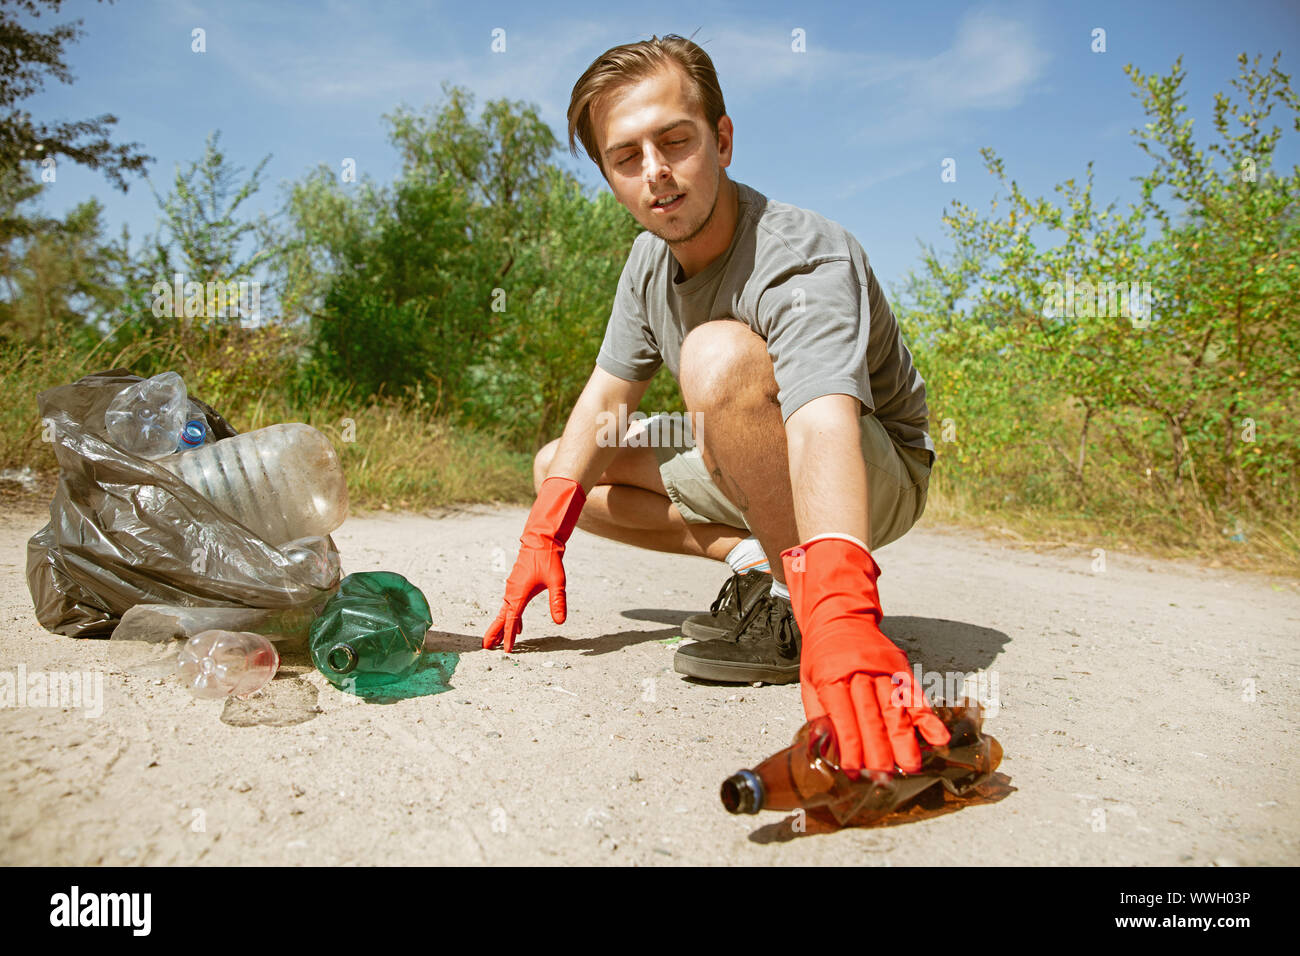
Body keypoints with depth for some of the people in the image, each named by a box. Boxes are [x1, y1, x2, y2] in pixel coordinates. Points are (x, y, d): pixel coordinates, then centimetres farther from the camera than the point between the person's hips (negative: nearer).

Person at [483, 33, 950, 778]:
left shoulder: (803, 258, -30)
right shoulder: (653, 257, -4)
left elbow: (824, 425, -48)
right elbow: (606, 395, 1)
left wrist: (840, 612, -64)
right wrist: (544, 535, -11)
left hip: (879, 473, -8)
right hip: (759, 473, 8)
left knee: (721, 354, -36)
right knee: (558, 466, 4)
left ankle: (803, 604, -21)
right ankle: (754, 560, -2)